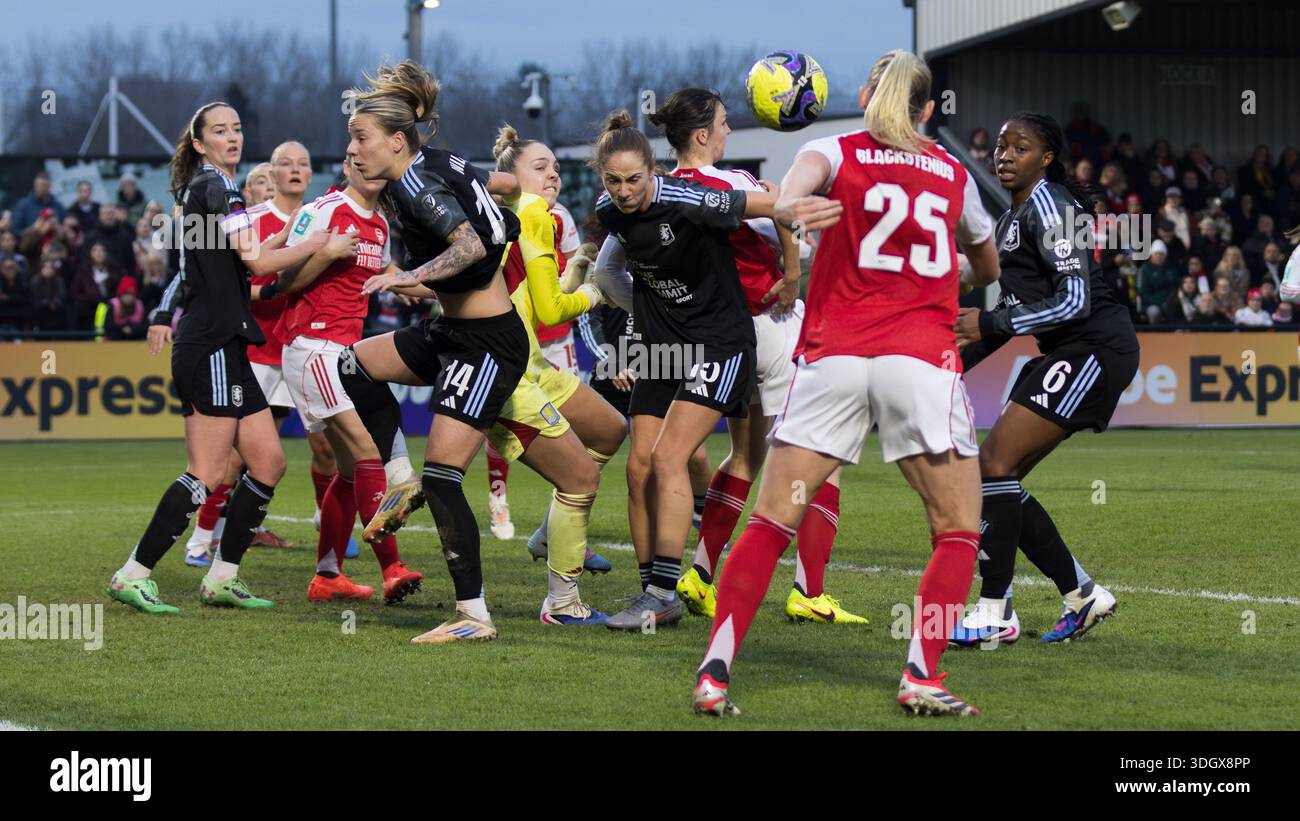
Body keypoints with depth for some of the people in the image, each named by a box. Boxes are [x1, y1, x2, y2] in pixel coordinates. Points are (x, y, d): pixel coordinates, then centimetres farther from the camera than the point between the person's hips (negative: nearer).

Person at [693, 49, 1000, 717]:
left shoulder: (835, 152, 12)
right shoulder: (954, 174, 18)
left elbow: (800, 178, -15)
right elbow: (988, 269, 34)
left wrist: (791, 205, -37)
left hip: (832, 355, 0)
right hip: (921, 358, 0)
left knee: (770, 525, 2)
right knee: (958, 531, 9)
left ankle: (714, 673, -8)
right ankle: (921, 677, -6)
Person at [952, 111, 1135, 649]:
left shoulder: (1047, 205, -12)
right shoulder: (1011, 217, 18)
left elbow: (1076, 299, -20)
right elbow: (1019, 306, 25)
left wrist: (992, 324, -21)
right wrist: (965, 357, 15)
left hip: (1096, 348, -10)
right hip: (1064, 353, 10)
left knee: (996, 462, -16)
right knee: (993, 473, 6)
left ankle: (995, 613, -14)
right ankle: (1082, 594, 15)